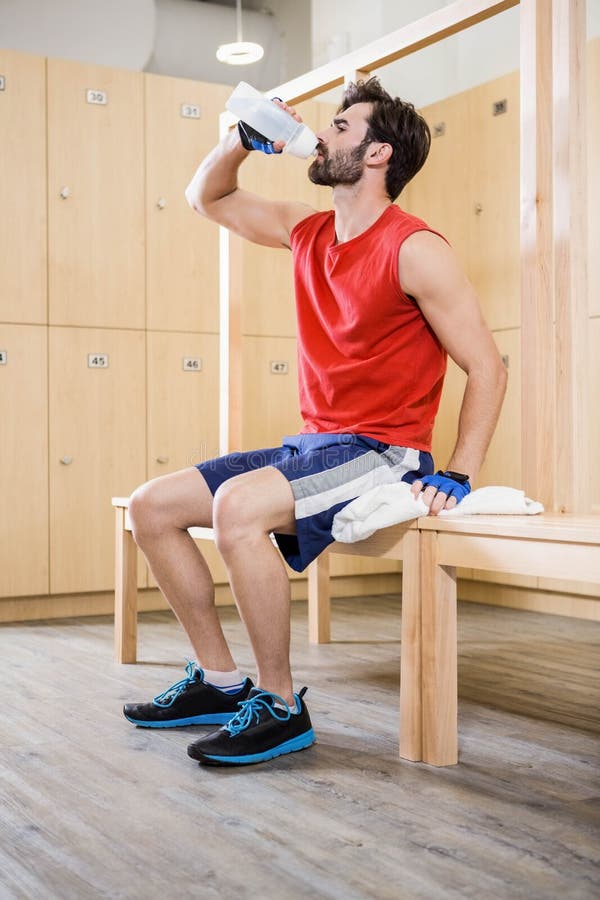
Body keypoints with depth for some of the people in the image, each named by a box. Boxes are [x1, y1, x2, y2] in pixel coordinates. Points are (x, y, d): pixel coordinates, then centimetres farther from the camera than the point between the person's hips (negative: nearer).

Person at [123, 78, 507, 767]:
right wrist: (244, 138, 7)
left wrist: (457, 478, -20)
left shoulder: (415, 249, -11)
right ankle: (220, 680, 6)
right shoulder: (308, 231, 12)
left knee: (238, 505, -34)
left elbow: (486, 368, -12)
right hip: (311, 444, 8)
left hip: (382, 453, -8)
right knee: (151, 506, 1)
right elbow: (207, 197, 25)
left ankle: (279, 706, -18)